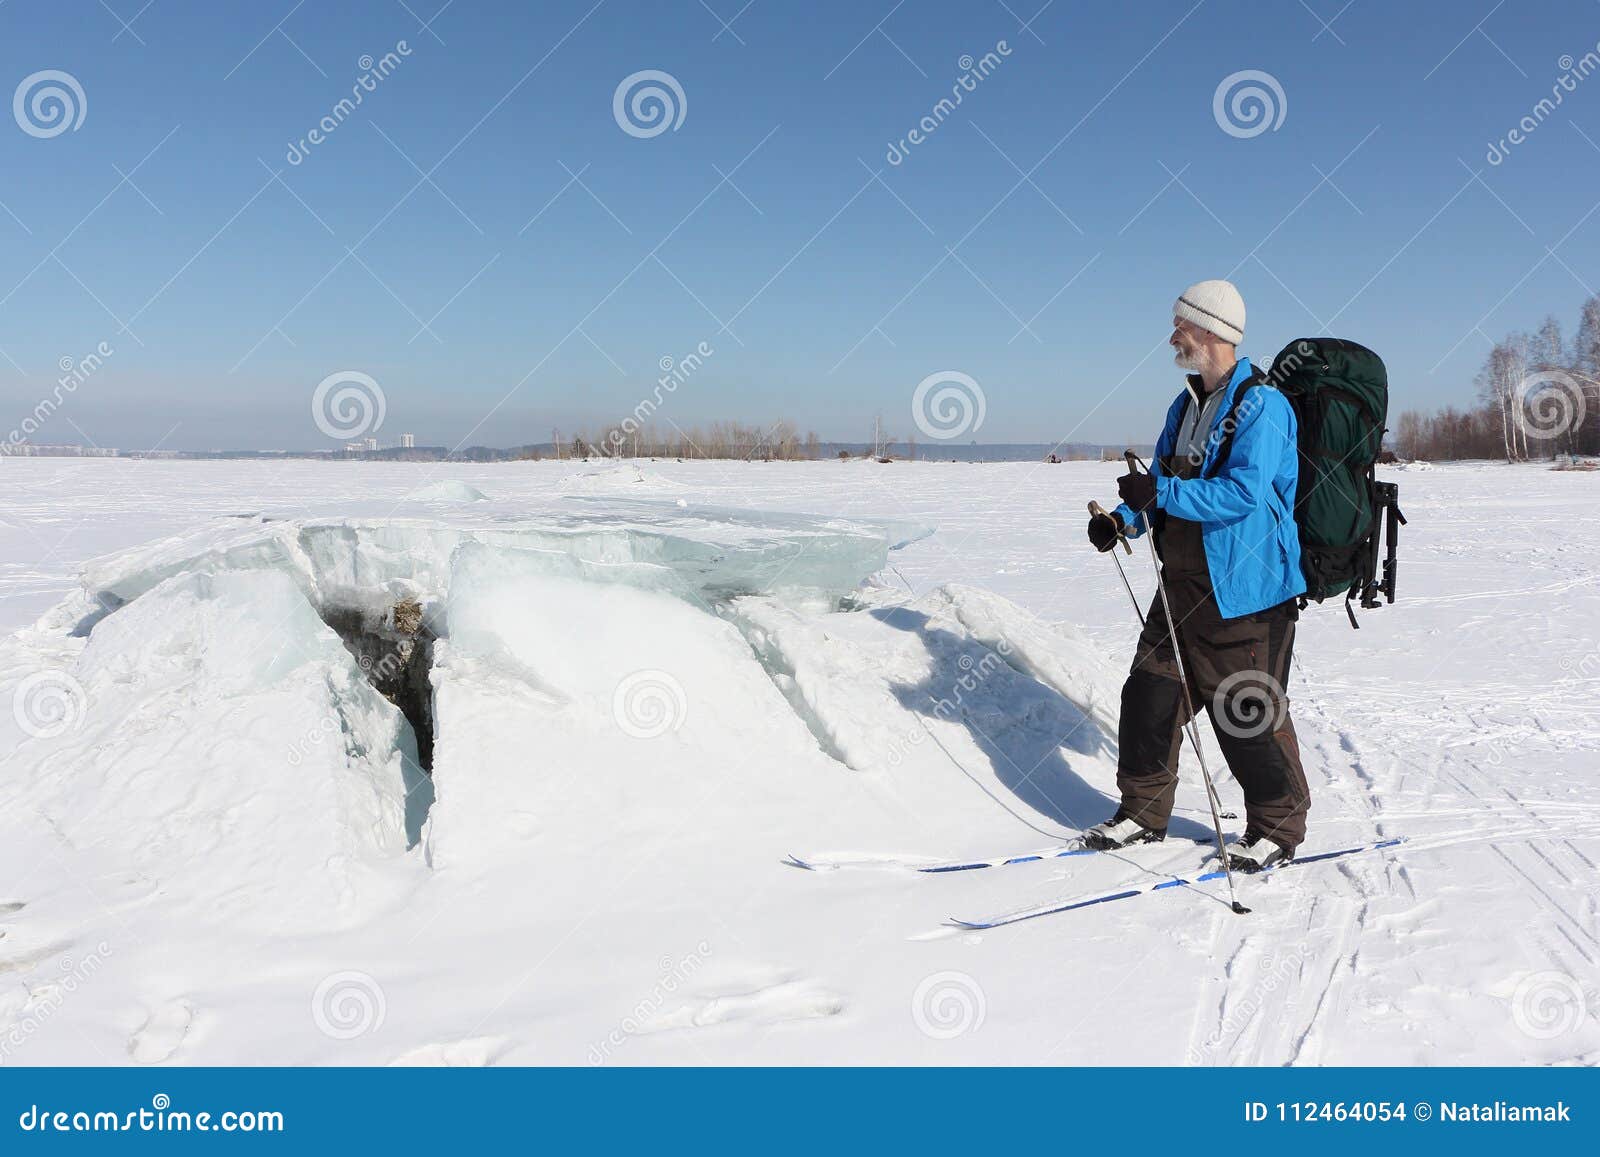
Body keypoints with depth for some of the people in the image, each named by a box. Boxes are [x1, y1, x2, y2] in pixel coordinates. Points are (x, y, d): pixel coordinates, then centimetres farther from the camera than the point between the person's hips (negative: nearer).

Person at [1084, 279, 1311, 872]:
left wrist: (1161, 493, -26)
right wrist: (1126, 519, 1)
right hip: (1183, 581, 8)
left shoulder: (1260, 406, -14)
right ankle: (1144, 811, 23)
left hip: (1244, 588, -8)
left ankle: (1279, 826, 17)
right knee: (1150, 690, 9)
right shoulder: (1186, 406, 13)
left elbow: (1244, 492, -25)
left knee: (1248, 710, 0)